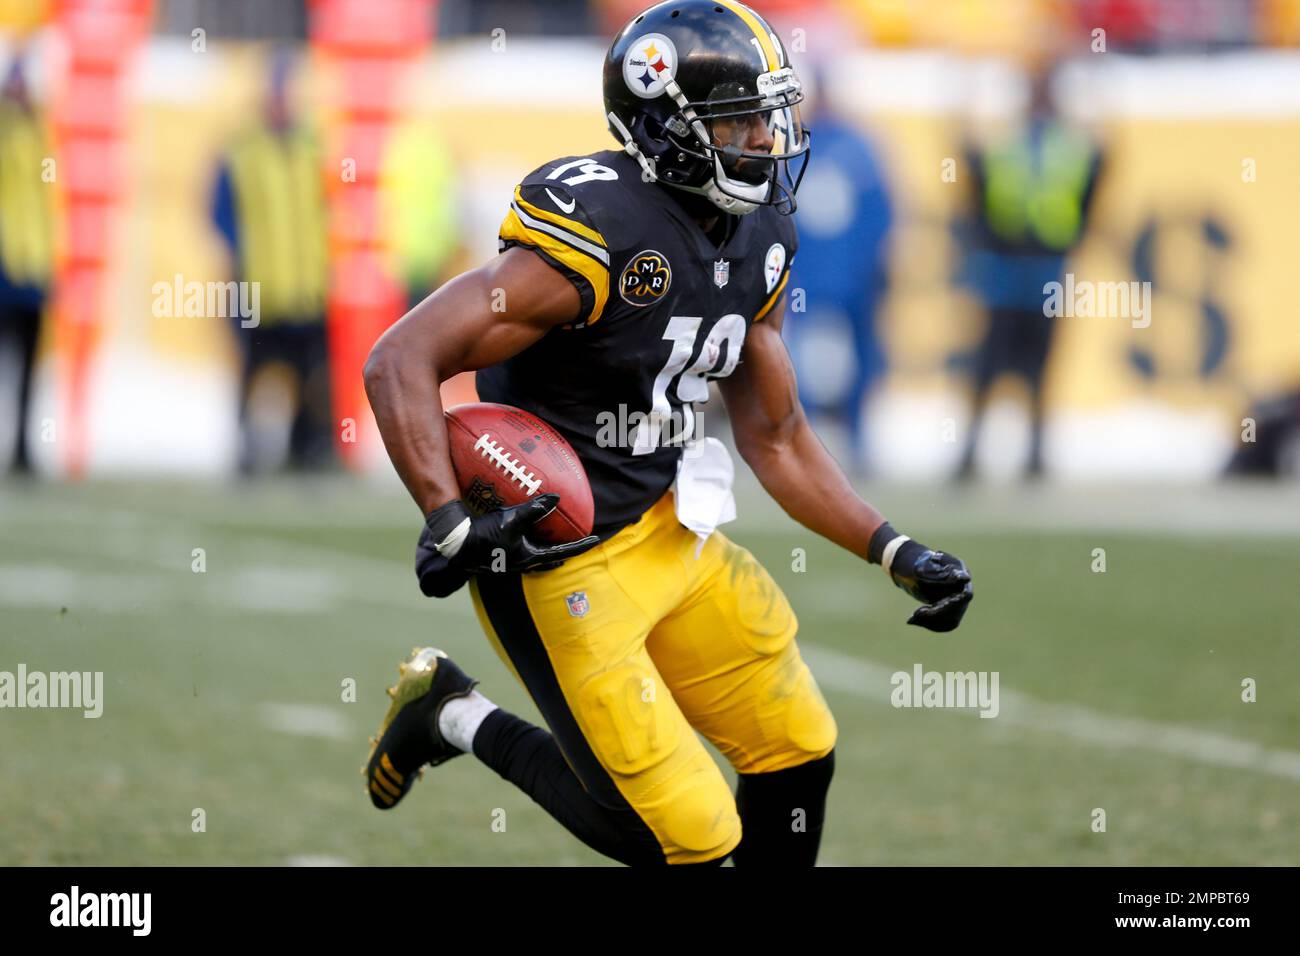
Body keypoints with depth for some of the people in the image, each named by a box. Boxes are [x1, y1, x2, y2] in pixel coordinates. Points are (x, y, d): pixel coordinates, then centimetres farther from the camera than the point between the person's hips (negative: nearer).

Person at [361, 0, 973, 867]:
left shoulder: (759, 241, 3)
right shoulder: (598, 237, -24)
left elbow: (777, 439, 14)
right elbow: (402, 362, -26)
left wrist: (896, 553, 5)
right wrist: (449, 525, -36)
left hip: (667, 531, 8)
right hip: (559, 565, -8)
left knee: (799, 757, 12)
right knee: (684, 835, -5)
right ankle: (459, 719, 12)